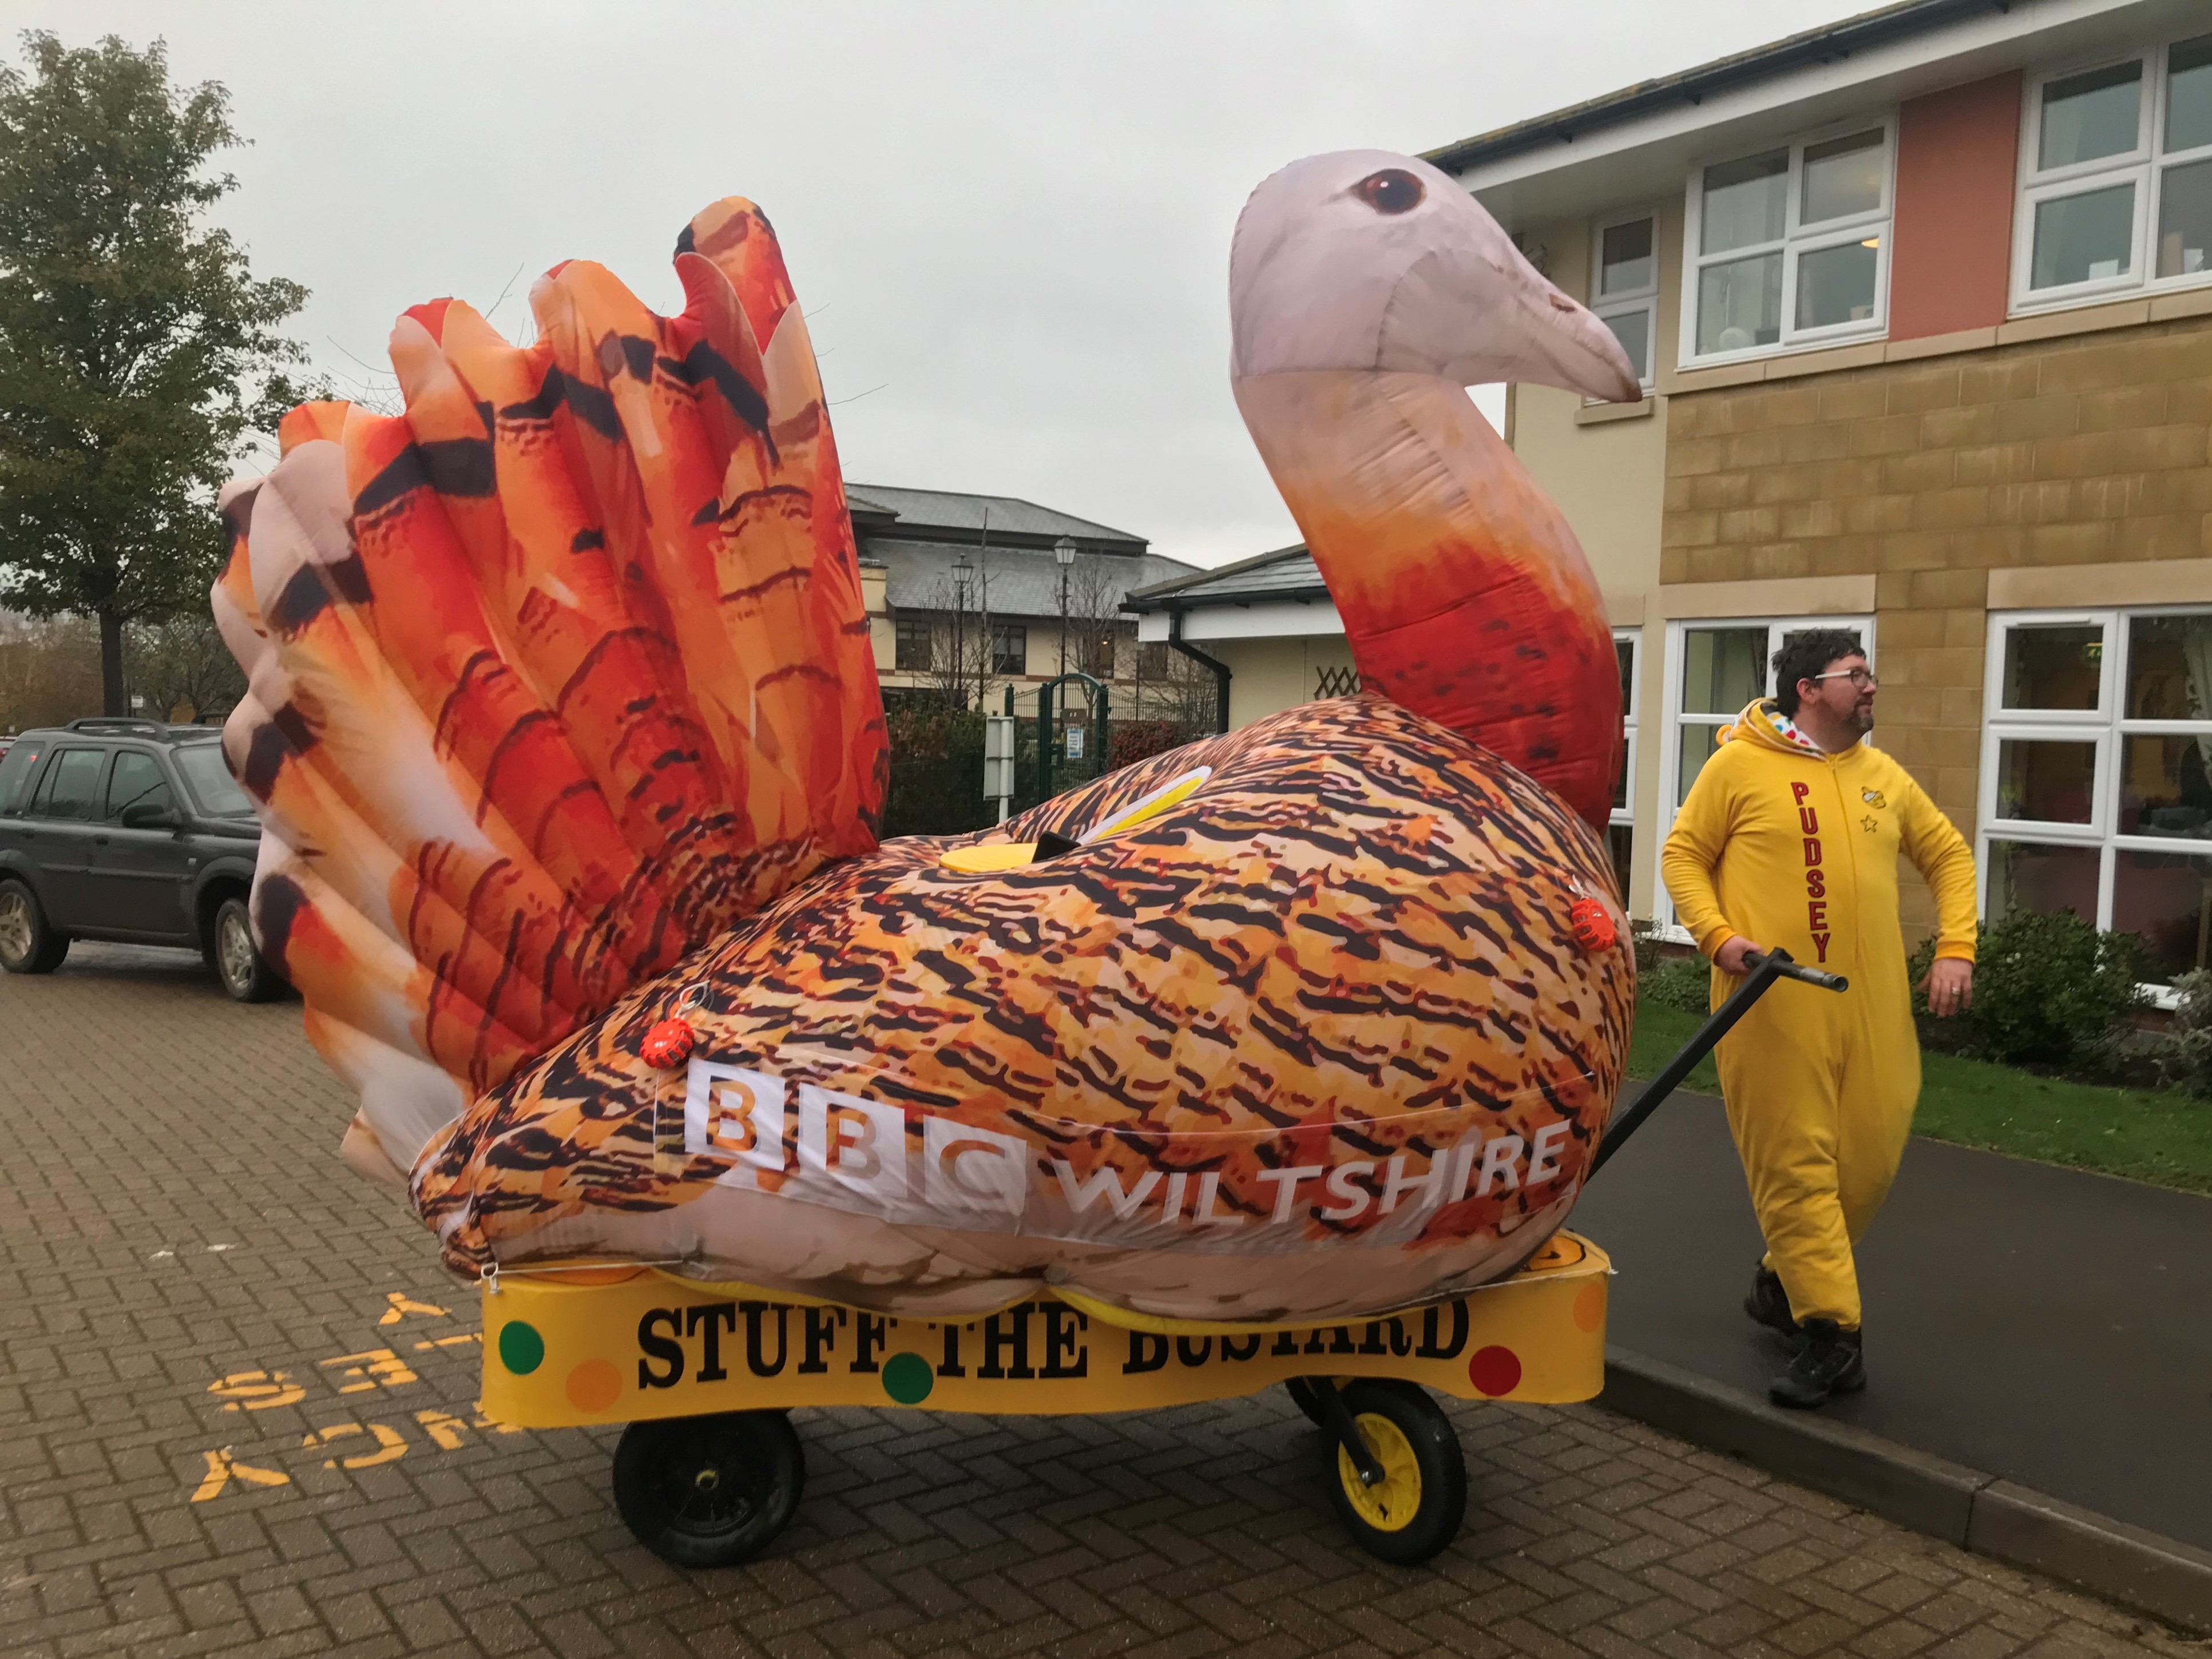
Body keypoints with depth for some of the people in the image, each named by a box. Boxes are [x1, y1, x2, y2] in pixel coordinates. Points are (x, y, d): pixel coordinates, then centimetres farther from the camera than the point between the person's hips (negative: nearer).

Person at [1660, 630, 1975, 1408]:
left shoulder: (1884, 777, 13)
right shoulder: (1740, 766, -1)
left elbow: (1948, 854, 21)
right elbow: (1683, 854, 2)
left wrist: (1955, 948, 9)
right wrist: (1717, 934, -12)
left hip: (1874, 1007, 5)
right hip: (1773, 1004, -5)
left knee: (1870, 1156, 9)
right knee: (1795, 1163, -2)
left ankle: (1784, 1282, 32)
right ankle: (1830, 1331, 7)